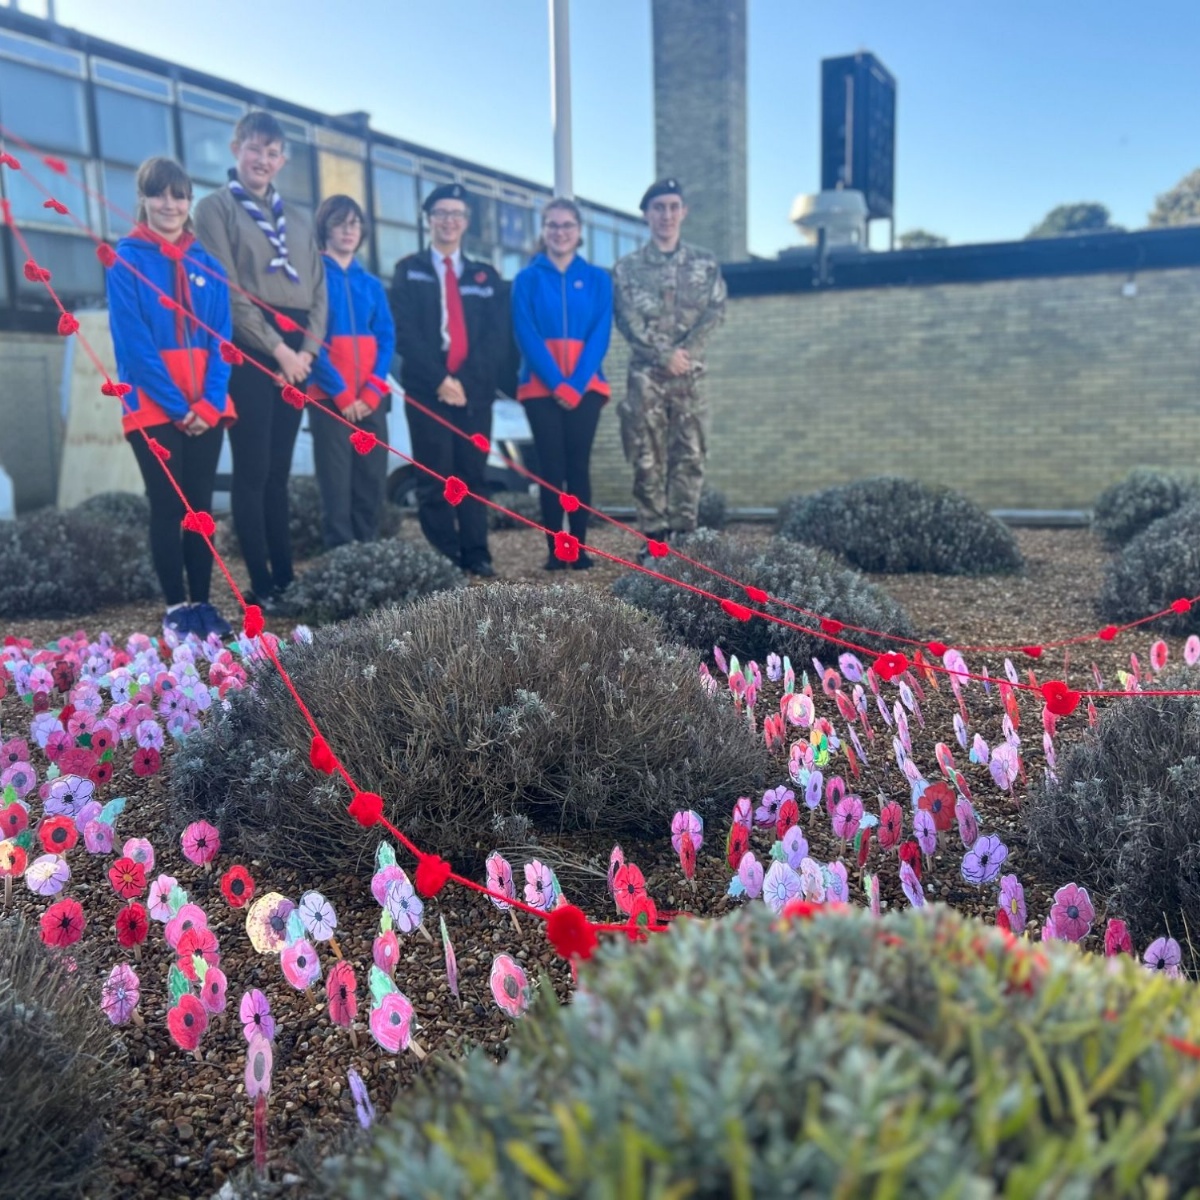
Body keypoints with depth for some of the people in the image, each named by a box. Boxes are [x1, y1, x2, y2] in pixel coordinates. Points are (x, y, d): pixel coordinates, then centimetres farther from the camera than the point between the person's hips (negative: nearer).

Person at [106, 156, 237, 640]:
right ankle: (176, 607, 7)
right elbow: (134, 343, -9)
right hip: (154, 408, -4)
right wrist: (177, 406, -14)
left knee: (200, 505, 6)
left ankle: (203, 603, 14)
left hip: (206, 409, 4)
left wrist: (209, 401, -9)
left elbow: (220, 339, 4)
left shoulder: (207, 264, 10)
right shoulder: (126, 261, -2)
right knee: (168, 507, -1)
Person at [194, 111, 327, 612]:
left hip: (295, 351, 6)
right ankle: (261, 586, -3)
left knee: (279, 469, 7)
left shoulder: (296, 218, 22)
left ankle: (284, 576, 10)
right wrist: (276, 348, -11)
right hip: (248, 350, -5)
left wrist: (307, 348, -2)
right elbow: (229, 290, -7)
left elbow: (317, 288, 14)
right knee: (253, 469, -6)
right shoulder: (216, 207, 4)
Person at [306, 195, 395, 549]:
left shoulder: (371, 284, 15)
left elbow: (386, 338, 8)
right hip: (329, 398, -4)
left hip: (371, 399, 5)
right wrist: (341, 393, -13)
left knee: (372, 480, 4)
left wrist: (372, 390, -7)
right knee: (337, 483, -6)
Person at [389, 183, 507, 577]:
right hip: (427, 390, -2)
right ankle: (443, 560, 1)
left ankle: (476, 554, 8)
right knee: (435, 479, -3)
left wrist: (467, 380, -9)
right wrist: (439, 379, -14)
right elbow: (405, 332, -2)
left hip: (475, 390, 2)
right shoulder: (409, 271, 11)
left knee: (472, 476, 4)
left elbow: (498, 336, 4)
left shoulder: (486, 276, 16)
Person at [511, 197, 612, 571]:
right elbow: (527, 336, -3)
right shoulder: (527, 279, 6)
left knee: (579, 465, 0)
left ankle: (580, 547, 5)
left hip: (585, 387, 1)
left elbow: (600, 335, 0)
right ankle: (555, 550, 2)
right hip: (541, 388, -1)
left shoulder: (597, 279, 9)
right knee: (551, 467, -3)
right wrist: (557, 384, -14)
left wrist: (576, 384, -12)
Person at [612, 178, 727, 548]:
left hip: (690, 375, 2)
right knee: (648, 459, -2)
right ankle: (654, 537, 3)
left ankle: (684, 534, 7)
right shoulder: (627, 267, 6)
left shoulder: (705, 263, 11)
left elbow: (714, 311, 1)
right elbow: (628, 319, -4)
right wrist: (664, 354, -15)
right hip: (645, 375, -1)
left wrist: (684, 351, -13)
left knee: (690, 455, 1)